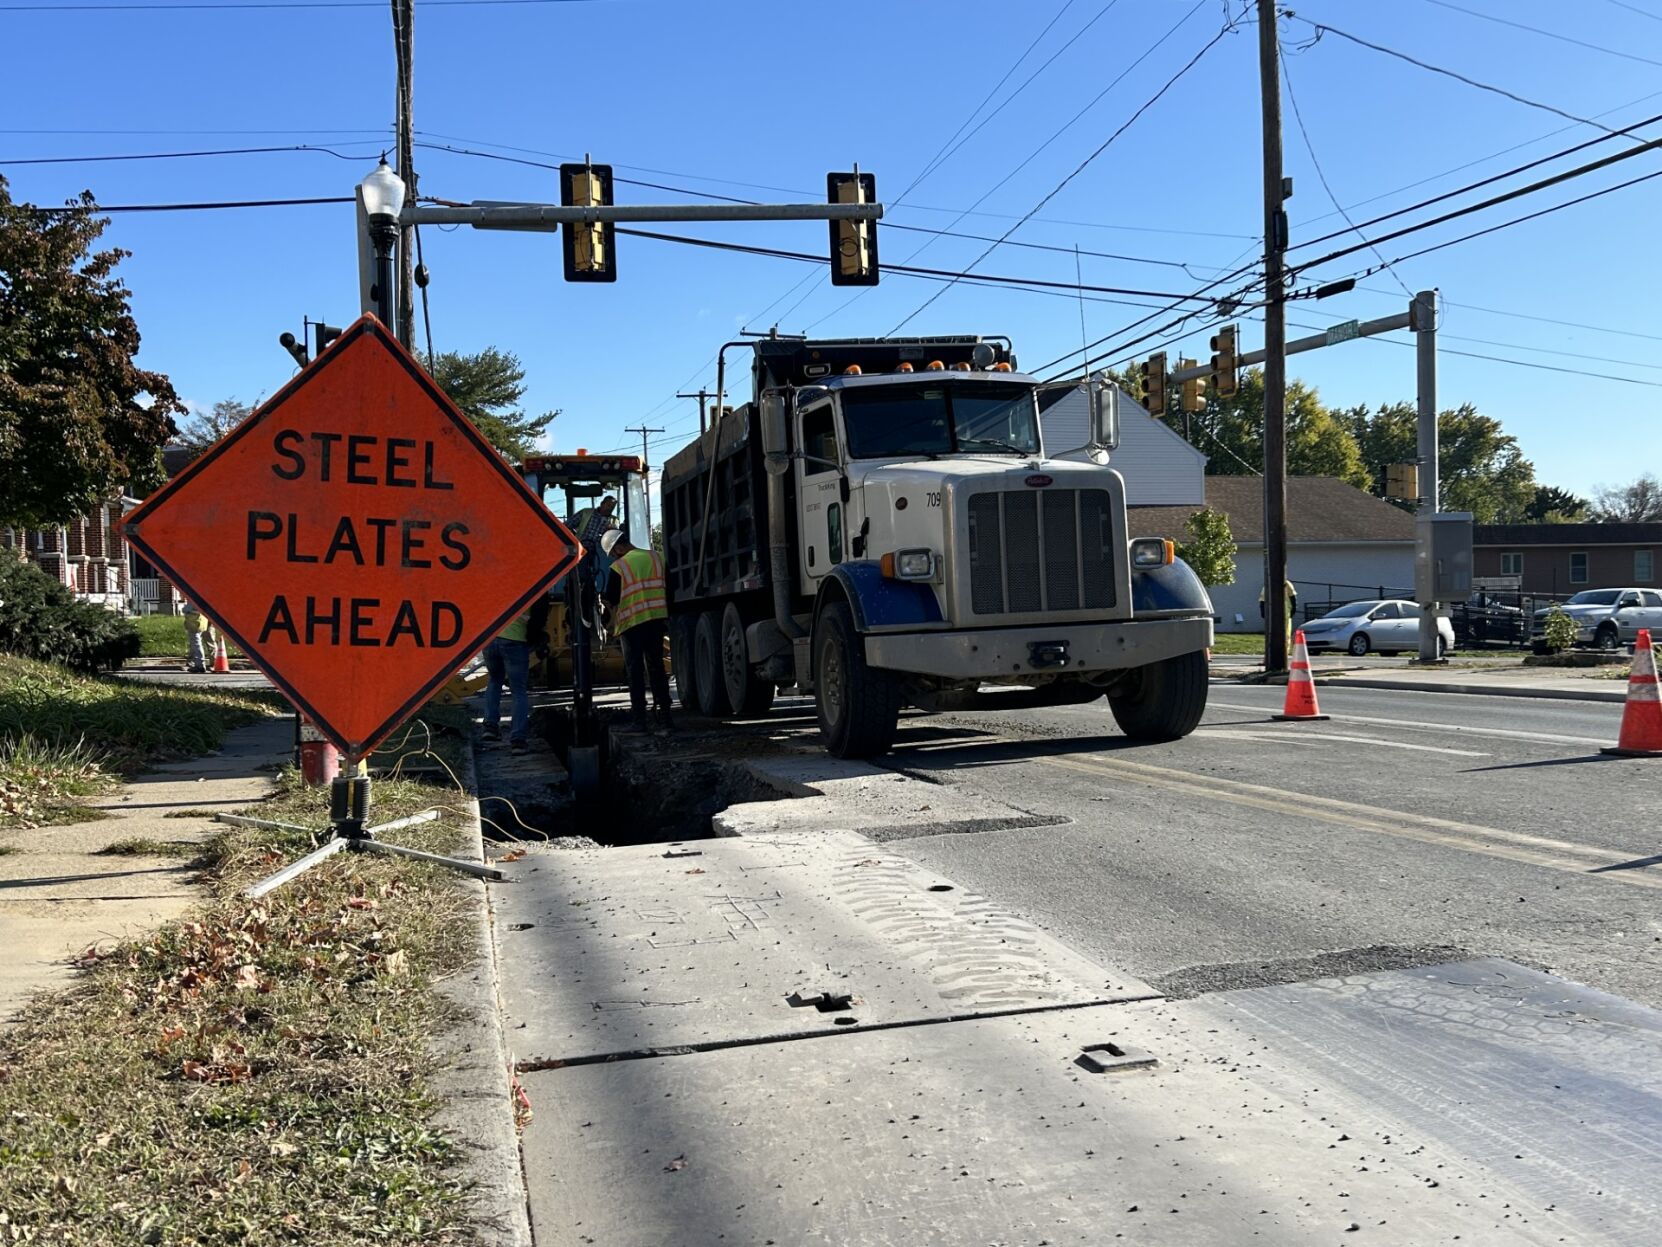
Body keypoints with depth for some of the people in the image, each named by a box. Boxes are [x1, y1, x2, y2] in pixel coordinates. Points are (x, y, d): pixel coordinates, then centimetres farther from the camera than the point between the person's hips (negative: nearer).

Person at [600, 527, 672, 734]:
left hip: (631, 623, -4)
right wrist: (666, 617, 19)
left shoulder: (618, 567, -8)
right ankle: (664, 715, 7)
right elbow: (667, 591, 11)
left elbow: (612, 600, -3)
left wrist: (613, 623, 13)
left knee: (635, 670, 2)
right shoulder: (656, 559, 6)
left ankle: (639, 719, 0)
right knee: (656, 667, 10)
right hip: (657, 619, 4)